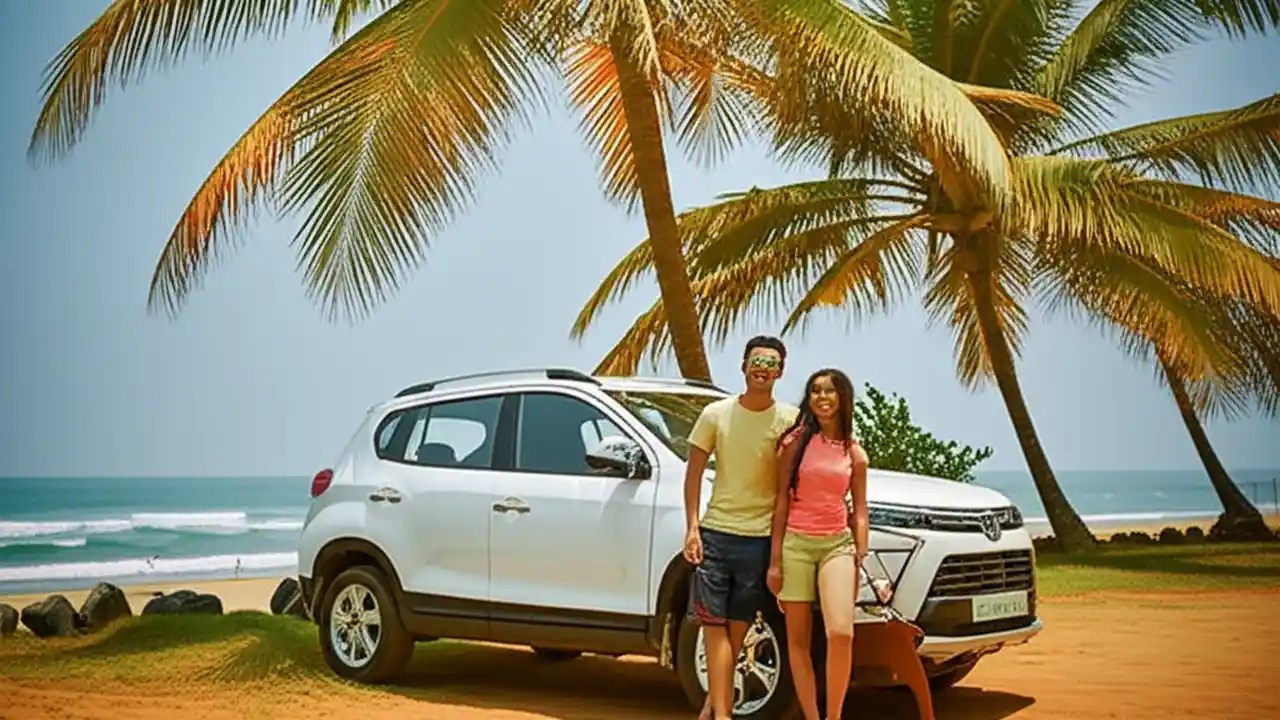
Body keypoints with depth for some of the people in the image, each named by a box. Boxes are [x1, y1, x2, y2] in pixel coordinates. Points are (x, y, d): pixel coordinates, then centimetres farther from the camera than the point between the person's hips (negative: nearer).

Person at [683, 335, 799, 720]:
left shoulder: (791, 420, -2)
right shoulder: (716, 414, 0)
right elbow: (694, 473, 3)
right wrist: (692, 528, -4)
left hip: (761, 536, 0)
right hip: (715, 532, 0)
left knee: (737, 626, 9)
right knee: (715, 624, -3)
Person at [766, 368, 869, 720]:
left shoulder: (854, 454, 7)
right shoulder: (795, 442, 2)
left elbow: (859, 512, 9)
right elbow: (781, 501, 1)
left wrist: (859, 562, 3)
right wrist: (775, 559, -3)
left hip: (837, 545, 1)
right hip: (795, 544, 0)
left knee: (841, 633, -16)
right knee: (798, 640, 2)